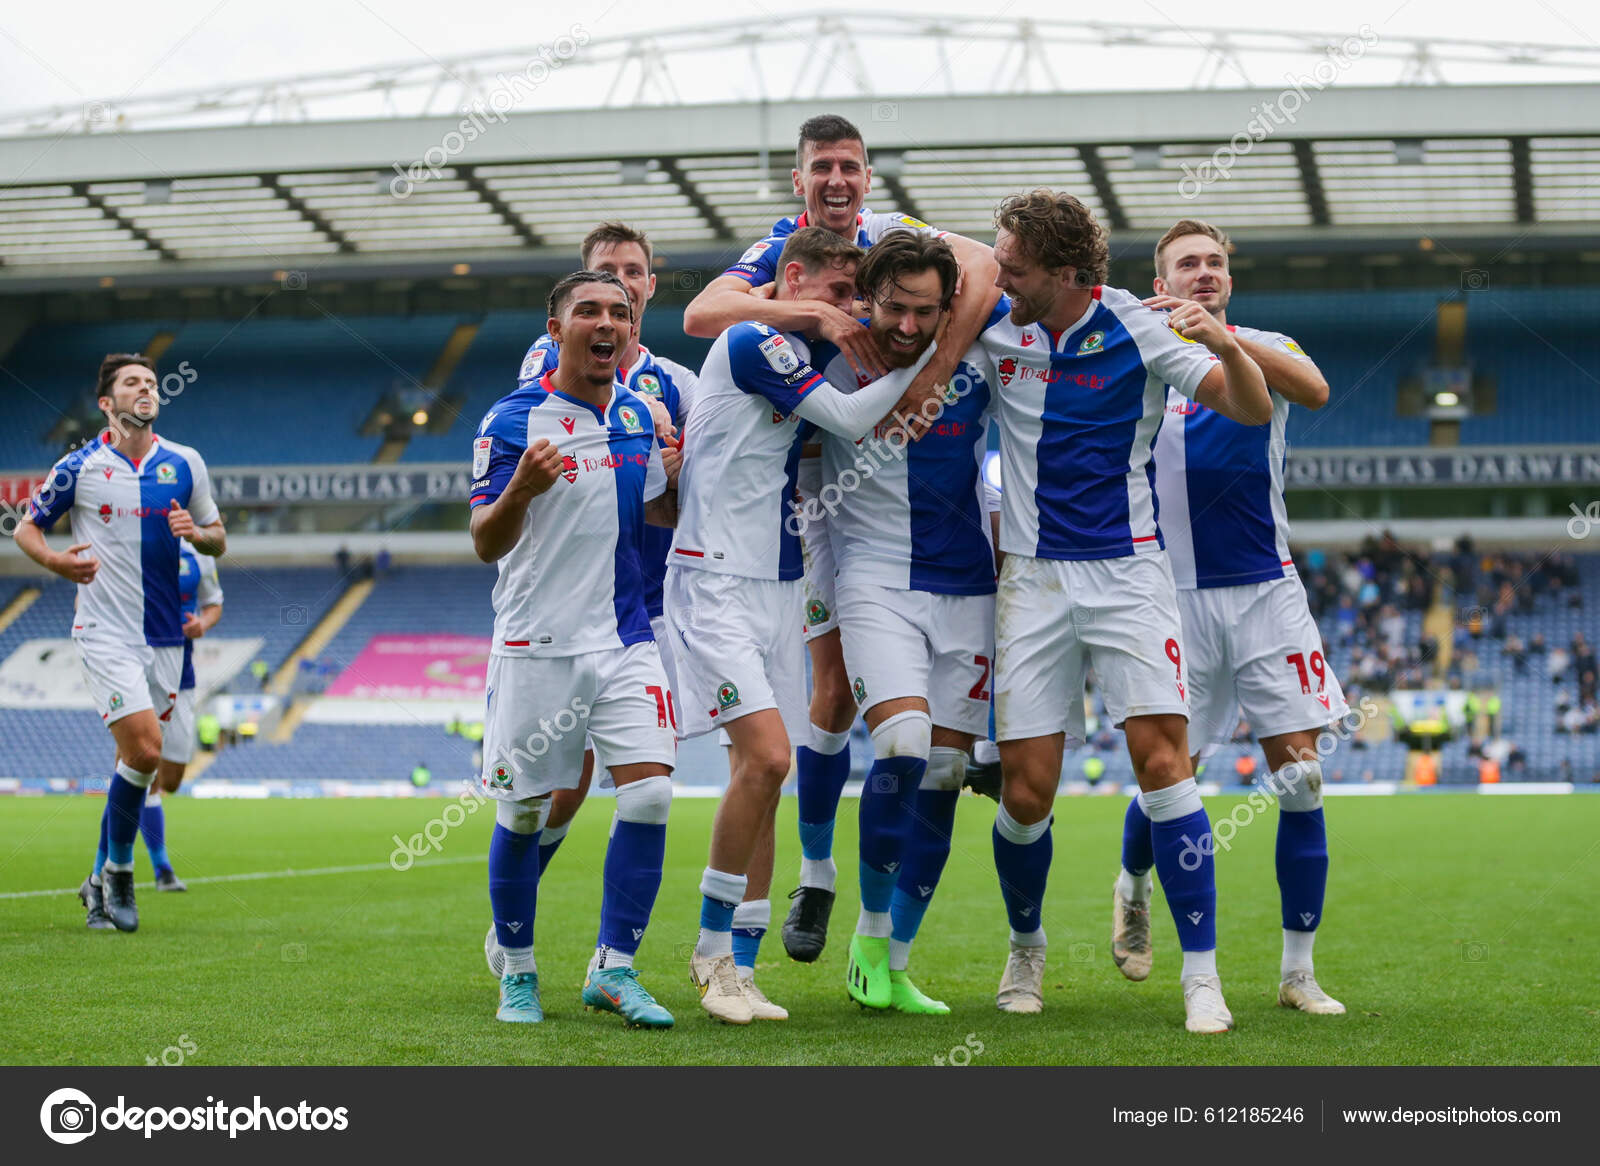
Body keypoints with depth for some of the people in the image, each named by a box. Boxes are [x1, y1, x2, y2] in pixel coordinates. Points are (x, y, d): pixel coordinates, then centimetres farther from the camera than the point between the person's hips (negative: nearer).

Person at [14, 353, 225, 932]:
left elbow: (218, 539, 15)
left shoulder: (185, 463, 7)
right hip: (106, 632, -4)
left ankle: (101, 881, 23)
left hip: (165, 636, 4)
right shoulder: (79, 466, -2)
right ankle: (119, 871, 1)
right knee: (144, 749, -18)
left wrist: (194, 532, -8)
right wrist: (57, 562, -12)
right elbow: (26, 528, 8)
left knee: (139, 759, 7)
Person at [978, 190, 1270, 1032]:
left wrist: (1227, 347, -28)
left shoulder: (1138, 330, -6)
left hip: (1127, 571, -2)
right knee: (1026, 786, -1)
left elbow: (1252, 410, -9)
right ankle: (1026, 949, 25)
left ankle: (1201, 976, -7)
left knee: (1162, 760, -14)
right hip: (1032, 577, 2)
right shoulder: (997, 323, 2)